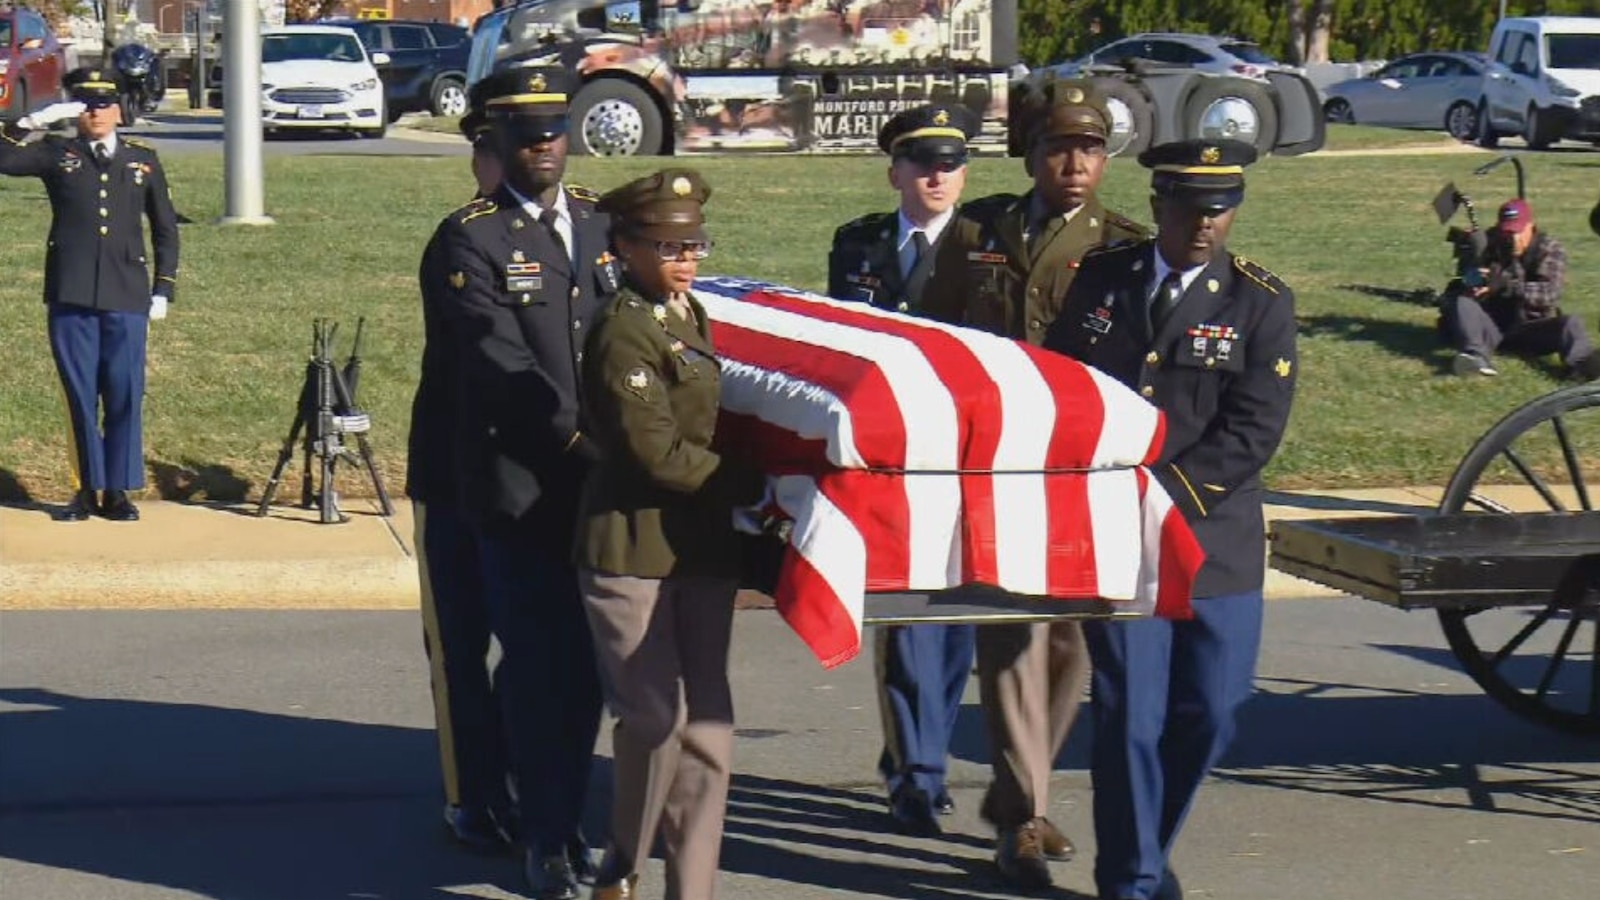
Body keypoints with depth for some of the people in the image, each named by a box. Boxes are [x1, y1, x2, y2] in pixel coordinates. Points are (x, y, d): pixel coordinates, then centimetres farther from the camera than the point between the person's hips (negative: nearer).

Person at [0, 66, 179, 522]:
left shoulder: (143, 160, 12)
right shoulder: (56, 154, 9)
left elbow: (165, 229, 16)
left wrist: (163, 290, 9)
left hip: (126, 299, 1)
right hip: (71, 297, 0)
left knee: (124, 396, 0)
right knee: (81, 396, 3)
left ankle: (118, 491, 9)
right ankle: (86, 489, 12)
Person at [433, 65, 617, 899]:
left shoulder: (603, 221, 12)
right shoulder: (471, 237, -4)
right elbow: (499, 361, -14)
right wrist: (583, 439, -21)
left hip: (602, 483, 5)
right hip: (520, 486, -5)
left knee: (589, 661, 10)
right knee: (537, 663, 0)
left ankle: (567, 815, 25)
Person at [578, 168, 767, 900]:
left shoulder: (694, 319, 15)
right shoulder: (623, 333, -12)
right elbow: (658, 454, -17)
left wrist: (747, 495, 11)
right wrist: (756, 487, -12)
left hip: (703, 548, 8)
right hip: (633, 547, -8)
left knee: (707, 723, 5)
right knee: (656, 717, -7)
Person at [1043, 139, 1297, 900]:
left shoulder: (1260, 302, 0)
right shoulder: (1101, 278, 7)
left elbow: (1253, 431, -8)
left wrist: (1166, 499, -15)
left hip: (1215, 540, 0)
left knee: (1208, 713, 3)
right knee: (1131, 712, -4)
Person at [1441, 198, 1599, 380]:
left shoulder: (1551, 249, -1)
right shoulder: (1489, 245, 6)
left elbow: (1549, 293, -18)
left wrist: (1506, 286, -31)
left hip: (1531, 328, -1)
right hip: (1491, 328, 1)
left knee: (1570, 324, -26)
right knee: (1462, 303, -25)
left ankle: (1583, 363, -56)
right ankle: (1478, 357, -49)